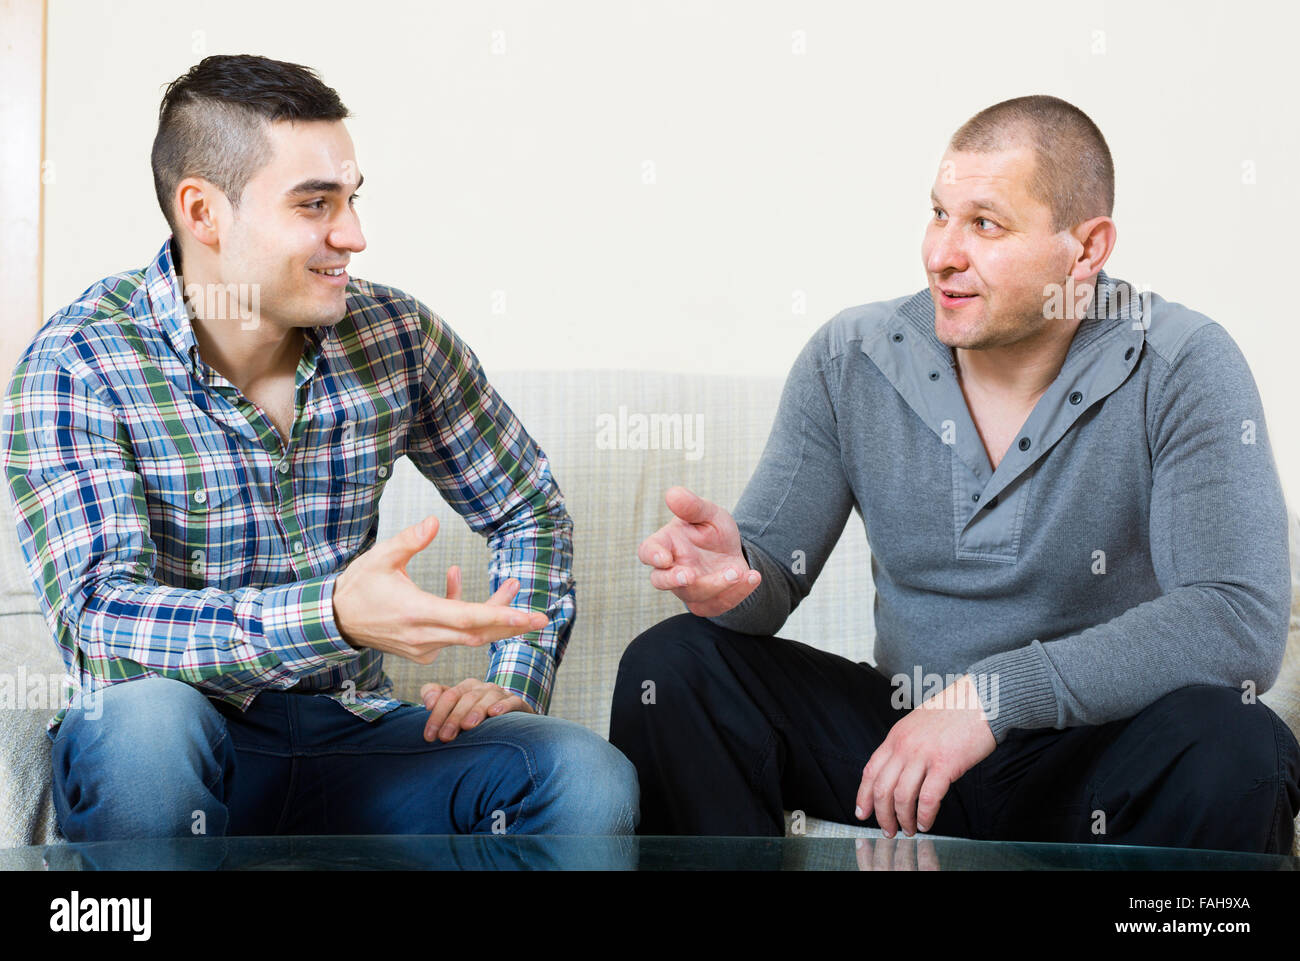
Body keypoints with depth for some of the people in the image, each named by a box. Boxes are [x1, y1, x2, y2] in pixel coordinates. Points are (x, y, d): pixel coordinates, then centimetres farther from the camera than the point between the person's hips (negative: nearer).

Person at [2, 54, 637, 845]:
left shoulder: (399, 337, 1)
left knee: (590, 785, -22)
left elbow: (529, 511, 14)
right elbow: (99, 620, -25)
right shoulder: (75, 366, -12)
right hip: (183, 752, -3)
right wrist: (336, 616, -41)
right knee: (146, 717, -38)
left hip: (351, 732, 3)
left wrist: (516, 684, -3)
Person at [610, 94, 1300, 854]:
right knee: (672, 665, -15)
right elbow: (773, 563, 0)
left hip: (1093, 754, -3)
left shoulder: (1185, 371, -12)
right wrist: (732, 574, -27)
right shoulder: (850, 359, -1)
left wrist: (994, 694, -30)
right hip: (900, 735, 3)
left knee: (1236, 750, -35)